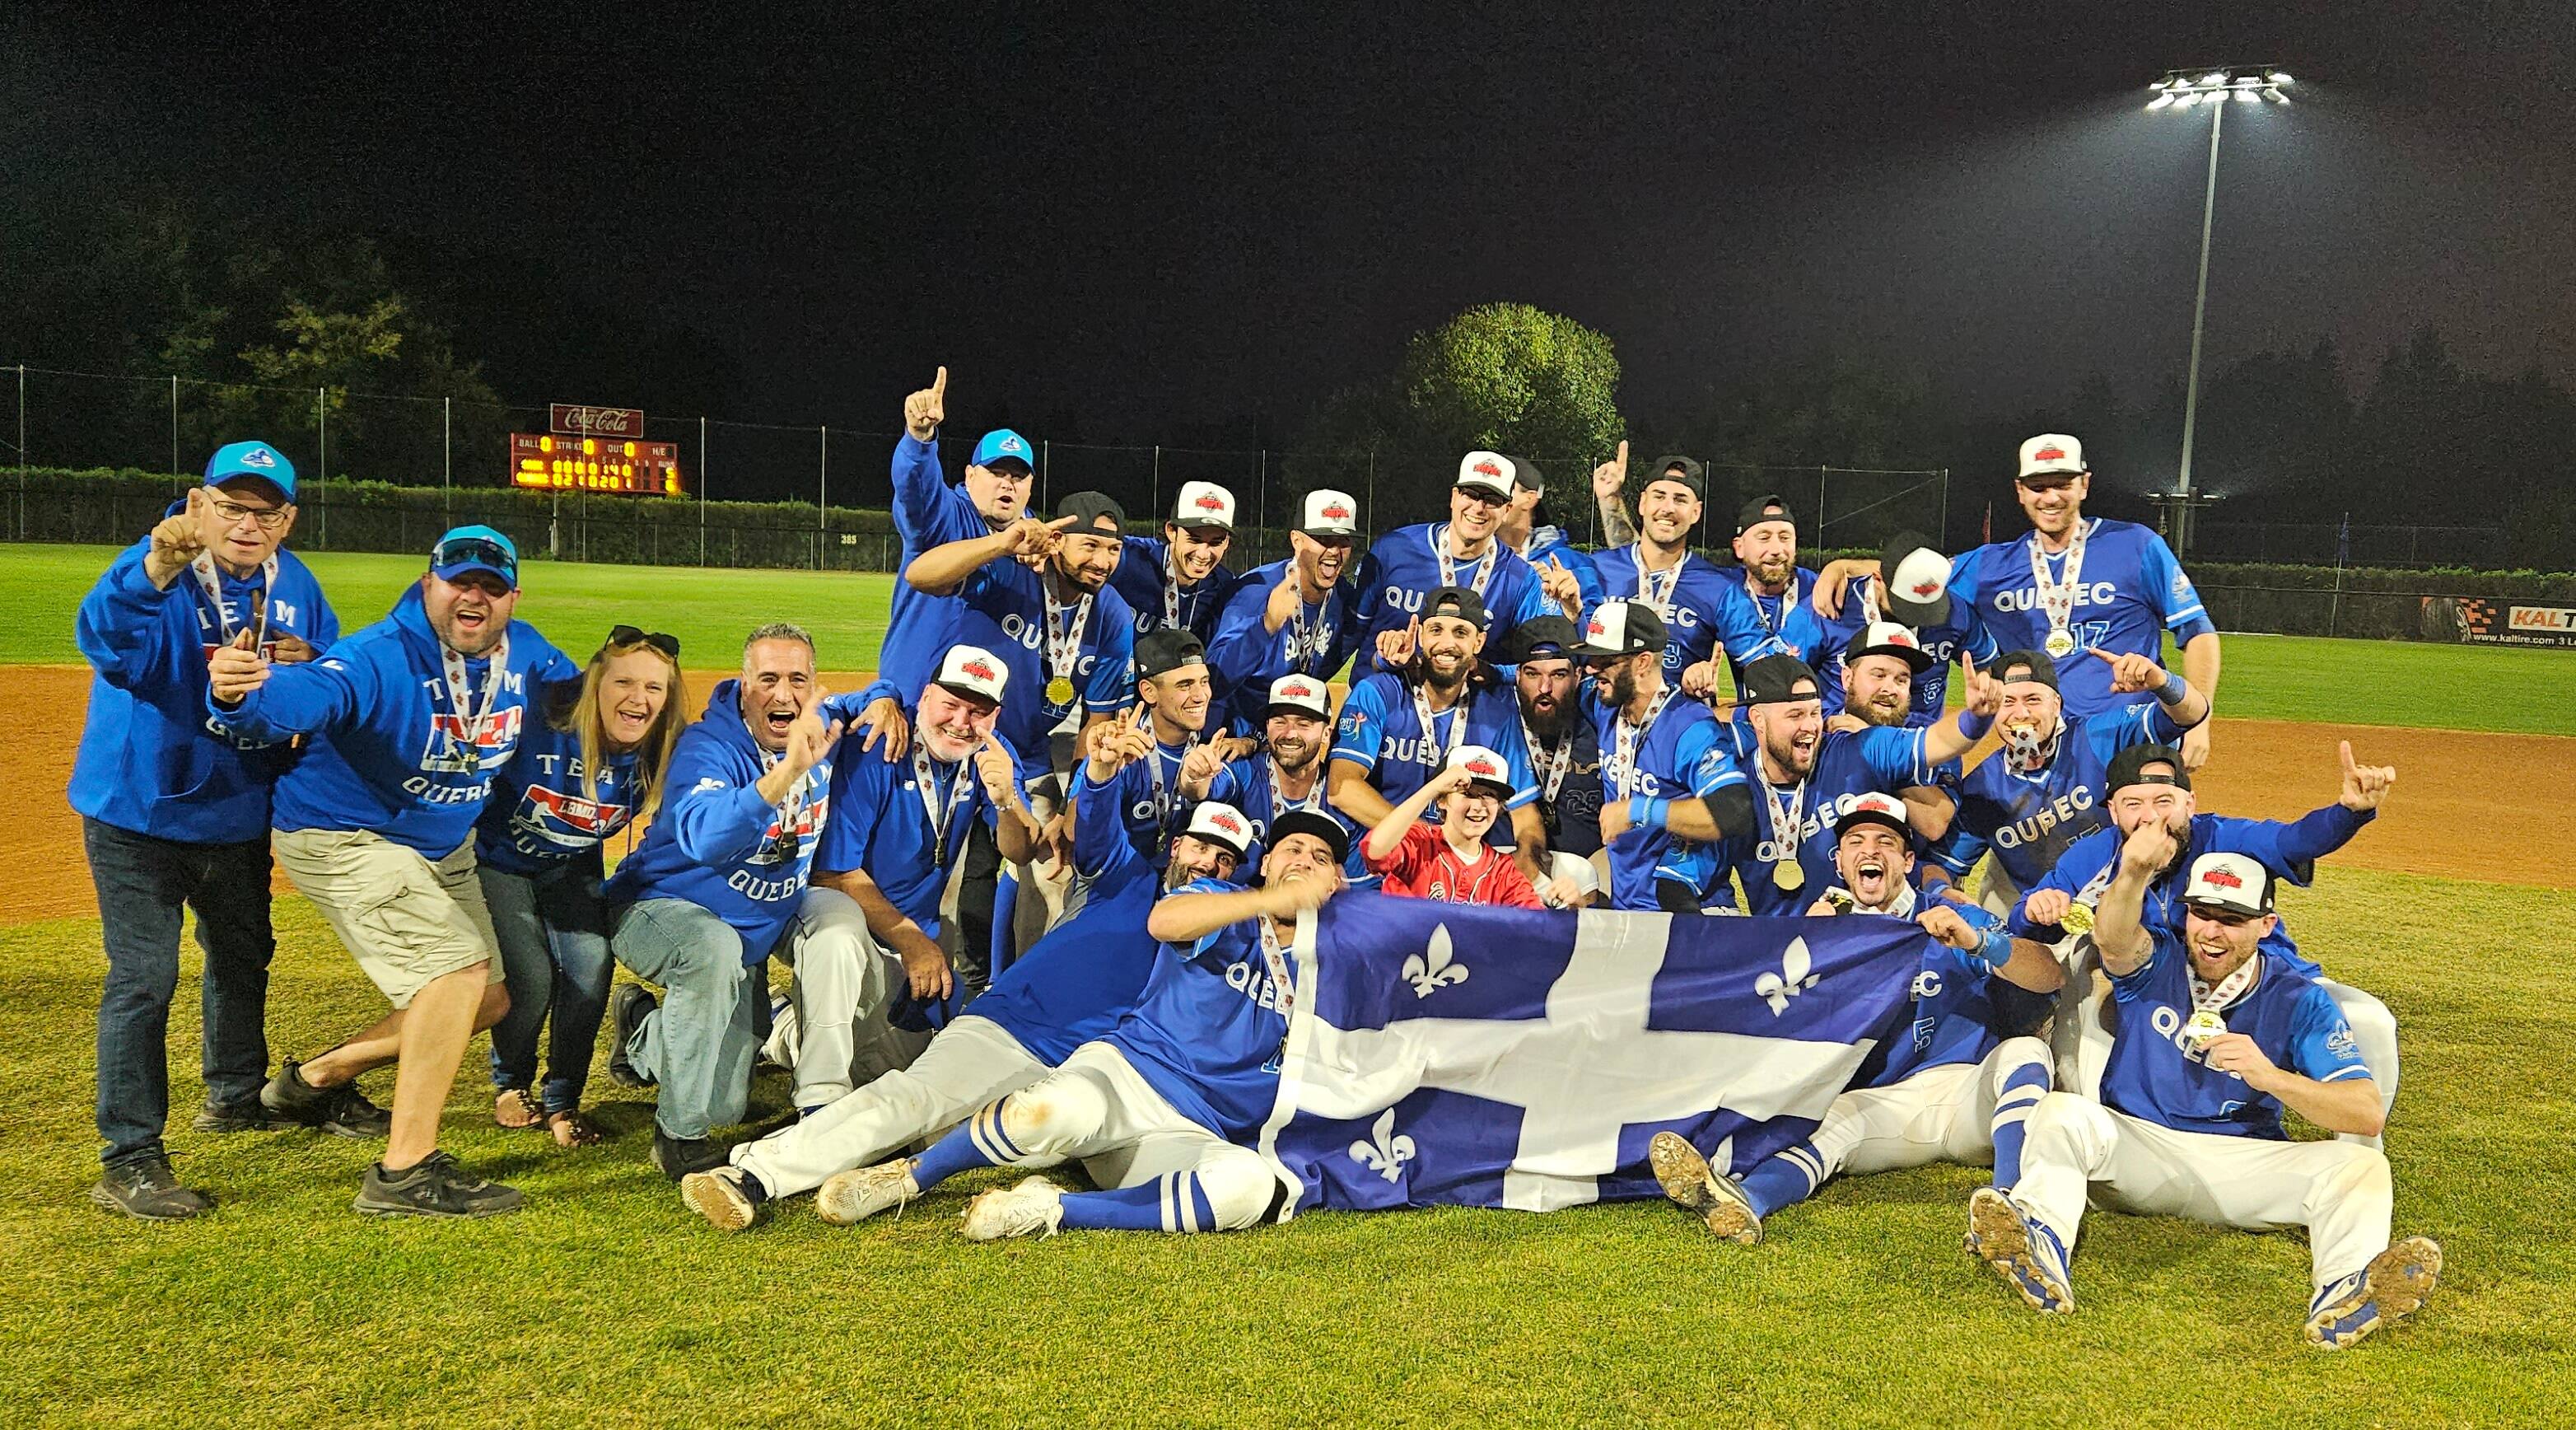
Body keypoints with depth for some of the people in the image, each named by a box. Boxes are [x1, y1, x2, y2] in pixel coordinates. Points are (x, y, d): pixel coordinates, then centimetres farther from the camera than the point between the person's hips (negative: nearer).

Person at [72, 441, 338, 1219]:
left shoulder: (294, 585, -2)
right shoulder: (152, 570, -21)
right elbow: (104, 638, -42)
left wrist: (308, 663, -16)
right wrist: (156, 570, -61)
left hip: (240, 811, 7)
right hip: (138, 811, -6)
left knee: (244, 954, 21)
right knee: (144, 975, -9)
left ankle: (235, 1093, 43)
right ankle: (128, 1160, -2)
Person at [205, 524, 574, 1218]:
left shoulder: (525, 654, -7)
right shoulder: (380, 659, -28)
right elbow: (303, 694, -48)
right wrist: (237, 696, -69)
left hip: (444, 849, 8)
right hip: (344, 840, -8)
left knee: (490, 998, 14)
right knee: (457, 970, -24)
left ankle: (318, 1078, 31)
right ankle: (405, 1171, -19)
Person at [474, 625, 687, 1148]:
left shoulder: (662, 755, -21)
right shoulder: (537, 721, -33)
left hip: (573, 869, 3)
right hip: (497, 859, -3)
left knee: (592, 968, -13)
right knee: (528, 978, -13)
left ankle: (562, 1102, 9)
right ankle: (510, 1085, 20)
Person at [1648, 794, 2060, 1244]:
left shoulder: (1953, 919, 12)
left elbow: (2051, 975, -3)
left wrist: (1975, 941, -22)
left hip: (1970, 1094, 0)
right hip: (1885, 1105, 0)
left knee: (2024, 1051, -29)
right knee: (1837, 1116, -31)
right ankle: (1742, 1201, -62)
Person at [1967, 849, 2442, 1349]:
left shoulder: (2299, 1001, 0)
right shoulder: (2155, 962, 1)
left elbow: (2369, 1115, -10)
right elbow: (2112, 938, -26)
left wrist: (2271, 1076, -28)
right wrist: (2133, 874, -48)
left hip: (2244, 1166, 1)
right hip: (2135, 1145, 0)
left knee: (2363, 1166, -23)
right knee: (2062, 1111, -29)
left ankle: (2346, 1293, -53)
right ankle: (2041, 1247, -57)